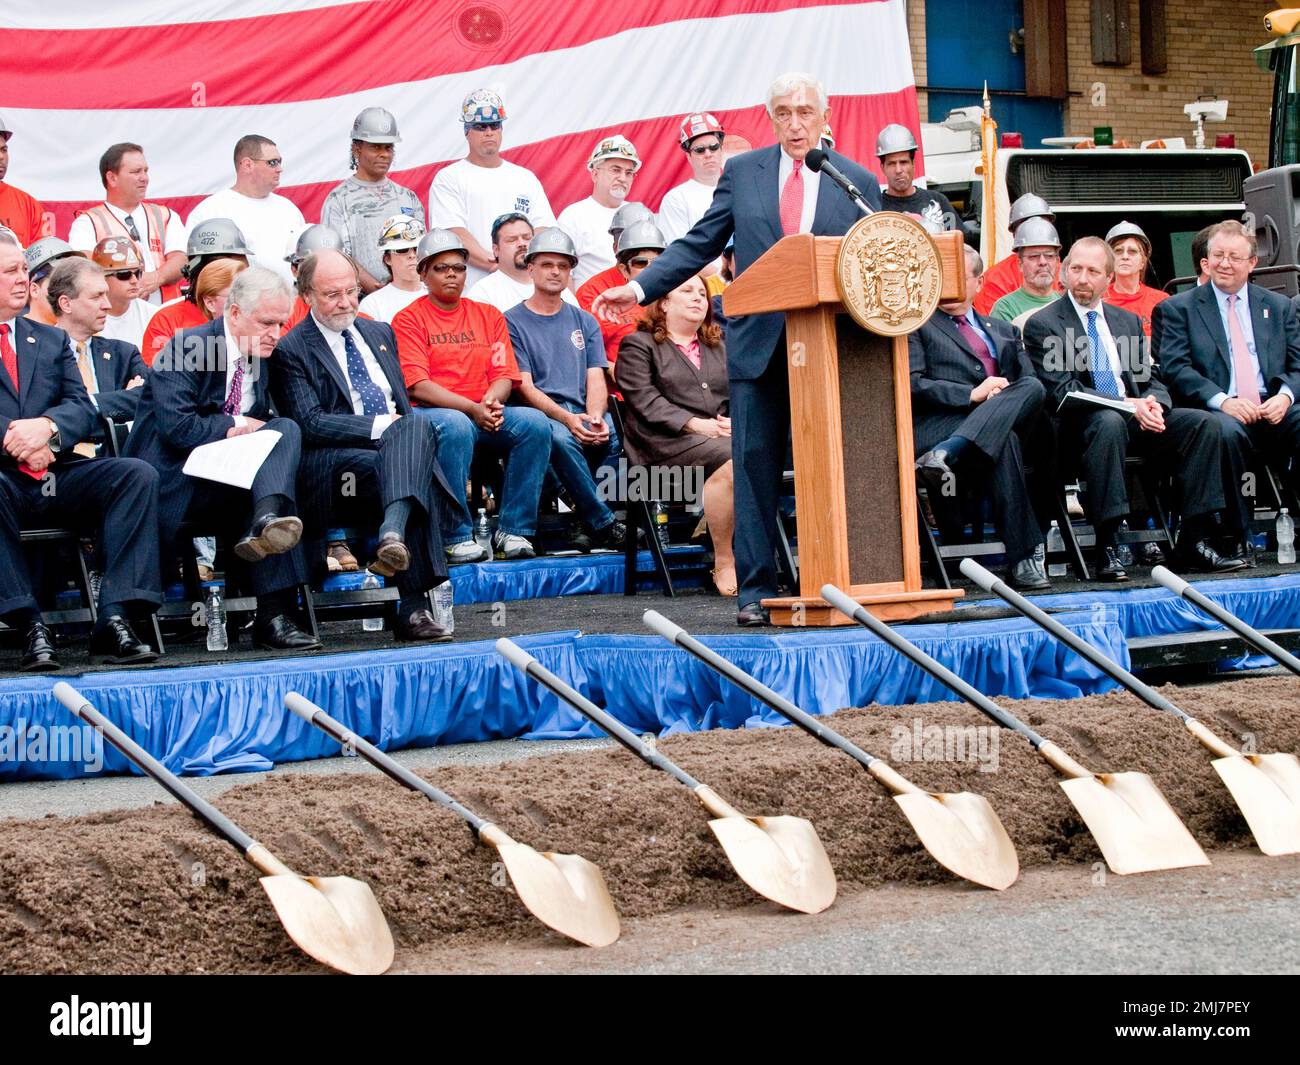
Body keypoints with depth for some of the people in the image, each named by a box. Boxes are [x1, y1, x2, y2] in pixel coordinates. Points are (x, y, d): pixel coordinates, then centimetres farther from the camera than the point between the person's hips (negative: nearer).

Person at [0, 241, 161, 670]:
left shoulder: (51, 340, 23)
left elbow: (83, 410, 11)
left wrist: (47, 427, -11)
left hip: (56, 476, 5)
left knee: (138, 474, -20)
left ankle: (114, 619, -27)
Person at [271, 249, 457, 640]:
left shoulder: (380, 333, 24)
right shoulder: (291, 350, 3)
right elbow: (310, 423, -8)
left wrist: (403, 428, 1)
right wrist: (380, 426, -15)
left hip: (398, 444, 5)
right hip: (335, 463, -5)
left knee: (416, 426, -33)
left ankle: (393, 533, -51)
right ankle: (413, 608, -41)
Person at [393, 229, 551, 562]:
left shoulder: (489, 316, 17)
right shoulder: (409, 319, 3)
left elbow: (504, 375, 10)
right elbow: (418, 385, -8)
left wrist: (492, 402, -15)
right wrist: (473, 409, -19)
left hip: (485, 417, 4)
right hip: (429, 413, -4)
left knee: (535, 423, -24)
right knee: (456, 427, -39)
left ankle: (512, 531, -21)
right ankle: (457, 537, -29)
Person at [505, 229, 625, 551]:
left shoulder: (584, 321, 21)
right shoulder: (513, 322, 7)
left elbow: (595, 379, 11)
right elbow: (525, 386, -3)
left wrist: (595, 417, -12)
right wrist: (567, 418, -19)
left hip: (582, 416, 4)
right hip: (537, 415, -4)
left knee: (616, 434, -30)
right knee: (561, 437, -38)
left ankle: (588, 523, -19)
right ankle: (603, 524, -29)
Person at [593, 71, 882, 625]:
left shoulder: (859, 182, 7)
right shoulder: (741, 173, 9)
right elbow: (700, 244, 9)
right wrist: (640, 287, -1)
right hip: (758, 344, 1)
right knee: (755, 464, 0)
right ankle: (756, 589, 4)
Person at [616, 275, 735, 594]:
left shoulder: (718, 348, 32)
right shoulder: (638, 345, 12)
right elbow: (646, 402, -3)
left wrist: (735, 421, -3)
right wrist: (694, 424, -15)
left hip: (719, 436, 5)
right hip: (667, 442, -5)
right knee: (730, 460, -35)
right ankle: (723, 565, -25)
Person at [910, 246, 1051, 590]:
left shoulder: (1002, 331, 32)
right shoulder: (917, 325, 17)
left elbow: (1031, 380, 18)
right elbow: (912, 386, 1)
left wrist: (1006, 398, -7)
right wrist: (972, 394, -11)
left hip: (1007, 419, 4)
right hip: (936, 426, -4)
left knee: (1033, 388, -30)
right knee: (1004, 441, -37)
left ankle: (947, 454, -46)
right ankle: (1023, 560, -43)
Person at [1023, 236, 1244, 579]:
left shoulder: (1127, 321, 21)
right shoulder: (1043, 325, 1)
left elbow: (1151, 379, 17)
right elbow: (1061, 391, -10)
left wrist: (1154, 404, -10)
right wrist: (1127, 405, -20)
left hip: (1136, 418, 6)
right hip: (1079, 425, -6)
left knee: (1205, 423, -16)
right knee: (1109, 421, -40)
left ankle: (1195, 542, -17)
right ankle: (1106, 548, -38)